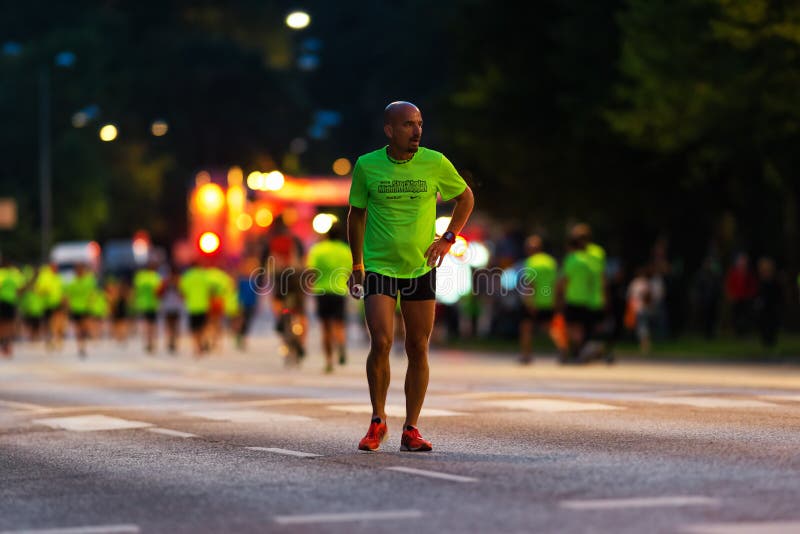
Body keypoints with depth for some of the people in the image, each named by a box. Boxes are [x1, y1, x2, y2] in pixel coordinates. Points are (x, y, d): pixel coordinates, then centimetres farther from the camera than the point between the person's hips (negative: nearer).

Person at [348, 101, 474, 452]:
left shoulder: (435, 163, -2)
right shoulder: (367, 166, -3)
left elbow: (465, 197, 15)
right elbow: (356, 215, 10)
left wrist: (448, 238, 3)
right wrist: (357, 267, 10)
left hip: (422, 268, 2)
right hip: (379, 268, -1)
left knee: (418, 350, 2)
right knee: (381, 343, -14)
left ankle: (410, 430, 12)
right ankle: (378, 422, 4)